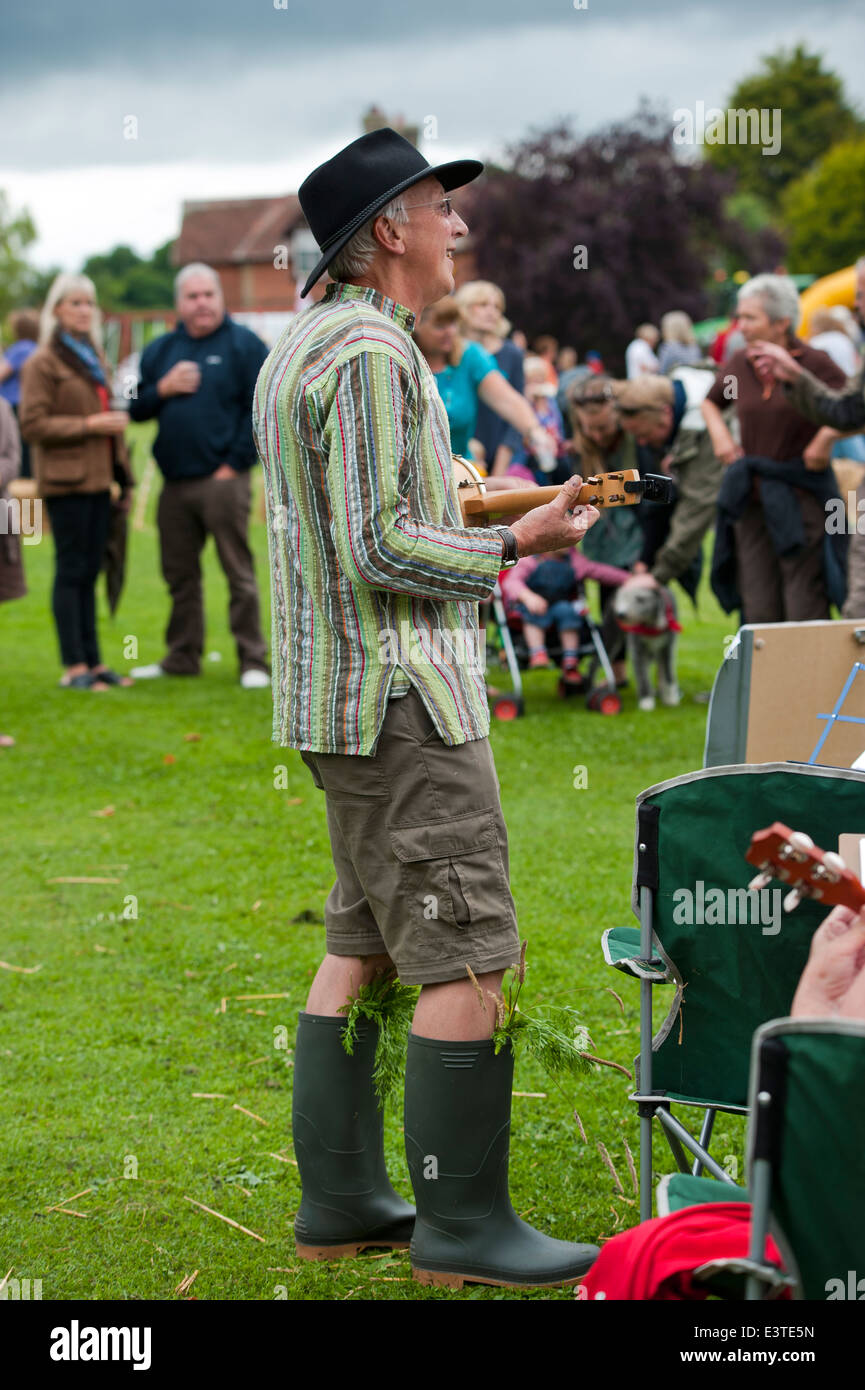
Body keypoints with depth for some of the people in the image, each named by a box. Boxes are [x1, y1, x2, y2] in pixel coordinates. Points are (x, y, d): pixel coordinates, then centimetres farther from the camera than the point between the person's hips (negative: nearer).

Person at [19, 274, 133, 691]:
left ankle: (92, 661, 12)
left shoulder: (94, 358, 19)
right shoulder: (43, 363, -6)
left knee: (89, 572, 9)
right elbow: (33, 425, -12)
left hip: (97, 480, 7)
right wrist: (89, 425, -17)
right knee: (71, 570, -6)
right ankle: (74, 667, -4)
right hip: (65, 481, -7)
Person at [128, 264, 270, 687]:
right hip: (174, 484, 5)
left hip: (223, 479, -5)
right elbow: (136, 409, 16)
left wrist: (234, 464, -10)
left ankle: (252, 661, -2)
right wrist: (163, 389, -4)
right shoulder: (160, 350, 15)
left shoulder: (243, 344, 0)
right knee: (180, 574, 10)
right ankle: (182, 656, 20)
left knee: (238, 572, -5)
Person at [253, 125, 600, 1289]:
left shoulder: (301, 344, 16)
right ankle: (463, 1225, -4)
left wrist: (480, 514, 19)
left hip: (333, 693, 11)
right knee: (467, 959, -8)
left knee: (362, 943, 14)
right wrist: (514, 544, -13)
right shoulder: (371, 353, -17)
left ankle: (339, 1198, 20)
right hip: (399, 699, -11)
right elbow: (378, 549, -21)